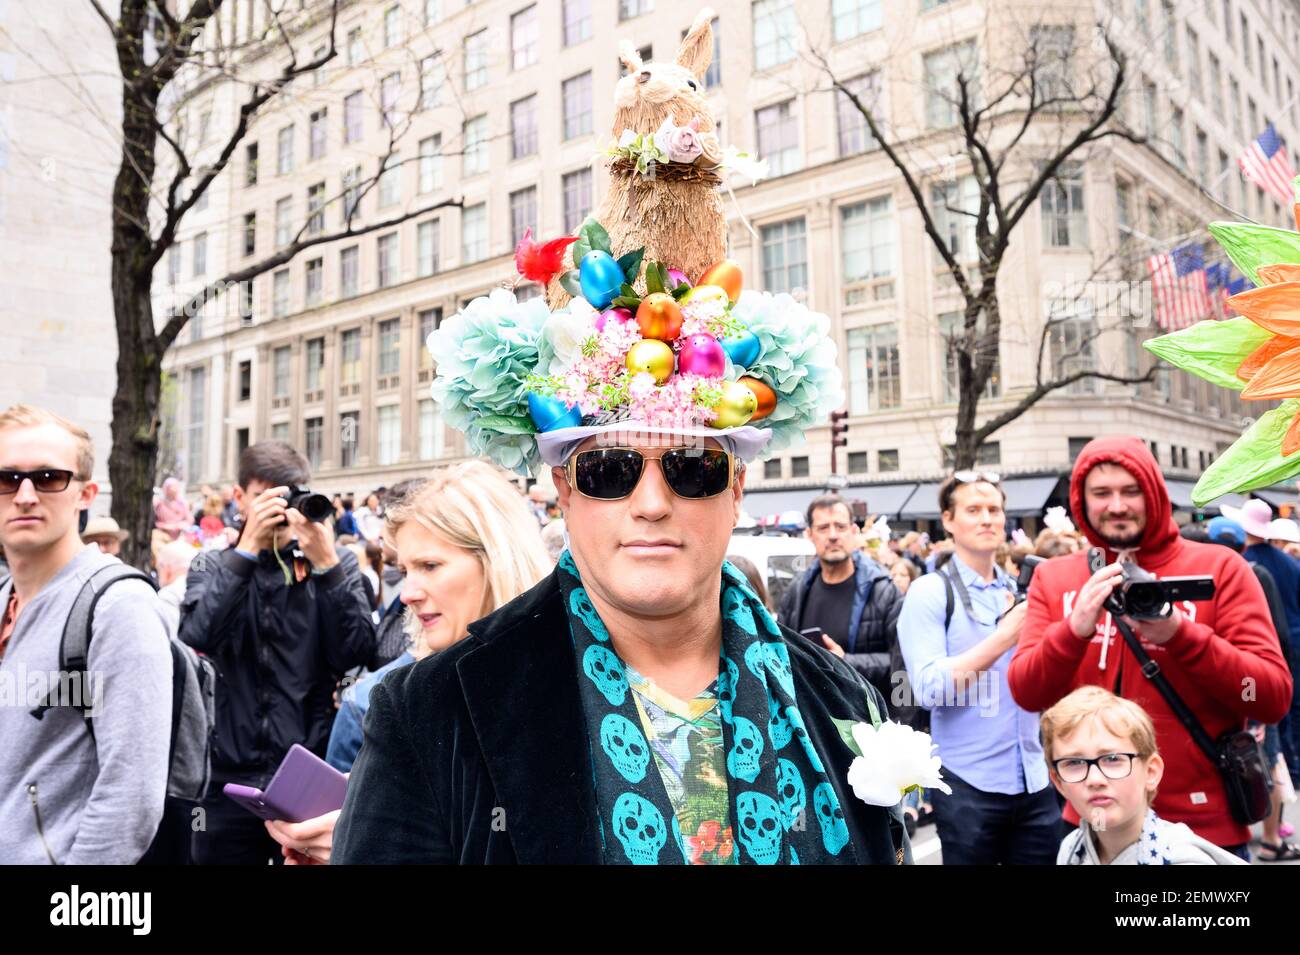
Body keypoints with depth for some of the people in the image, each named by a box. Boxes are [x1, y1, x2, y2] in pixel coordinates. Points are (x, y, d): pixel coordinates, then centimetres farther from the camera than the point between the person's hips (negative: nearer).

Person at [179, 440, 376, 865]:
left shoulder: (337, 564, 3)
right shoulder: (211, 567, 6)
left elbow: (355, 654, -10)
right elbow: (196, 637, -13)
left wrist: (325, 561, -17)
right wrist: (248, 549, -17)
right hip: (231, 778, 1)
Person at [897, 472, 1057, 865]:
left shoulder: (1021, 590, 10)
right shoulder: (930, 591, -7)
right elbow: (929, 687, -18)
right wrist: (1004, 636, -18)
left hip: (1035, 781, 5)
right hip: (968, 787, -5)